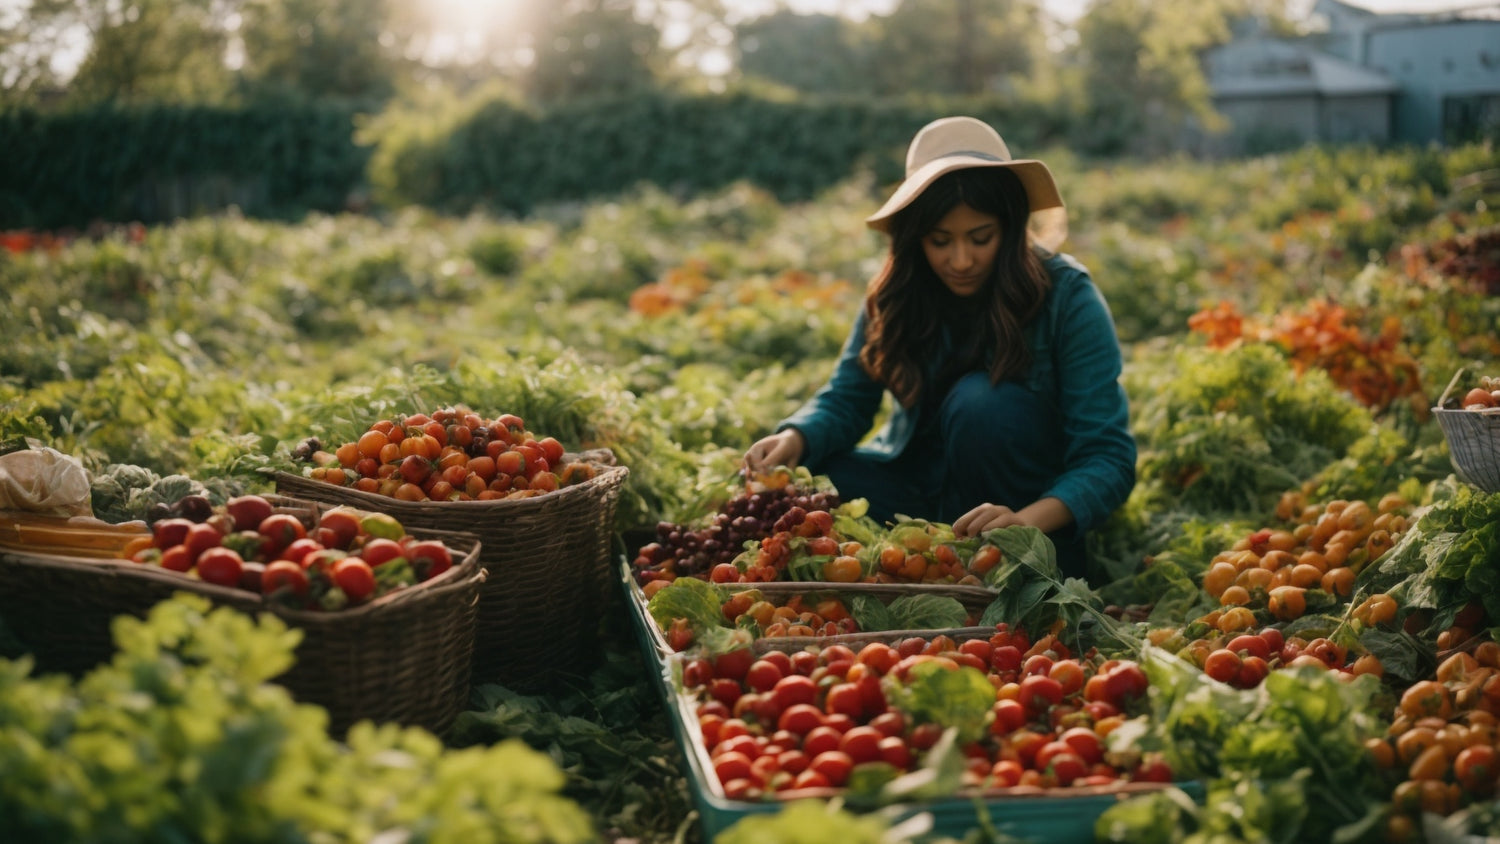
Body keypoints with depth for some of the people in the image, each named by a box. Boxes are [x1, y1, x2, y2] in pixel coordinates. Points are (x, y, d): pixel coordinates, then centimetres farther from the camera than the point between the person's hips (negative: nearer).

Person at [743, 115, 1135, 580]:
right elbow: (845, 399, -2)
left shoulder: (1066, 297, -19)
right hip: (920, 486, 4)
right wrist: (795, 438, -26)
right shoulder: (896, 294, -8)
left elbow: (1109, 456, -24)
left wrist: (1026, 521, -43)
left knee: (981, 401, -32)